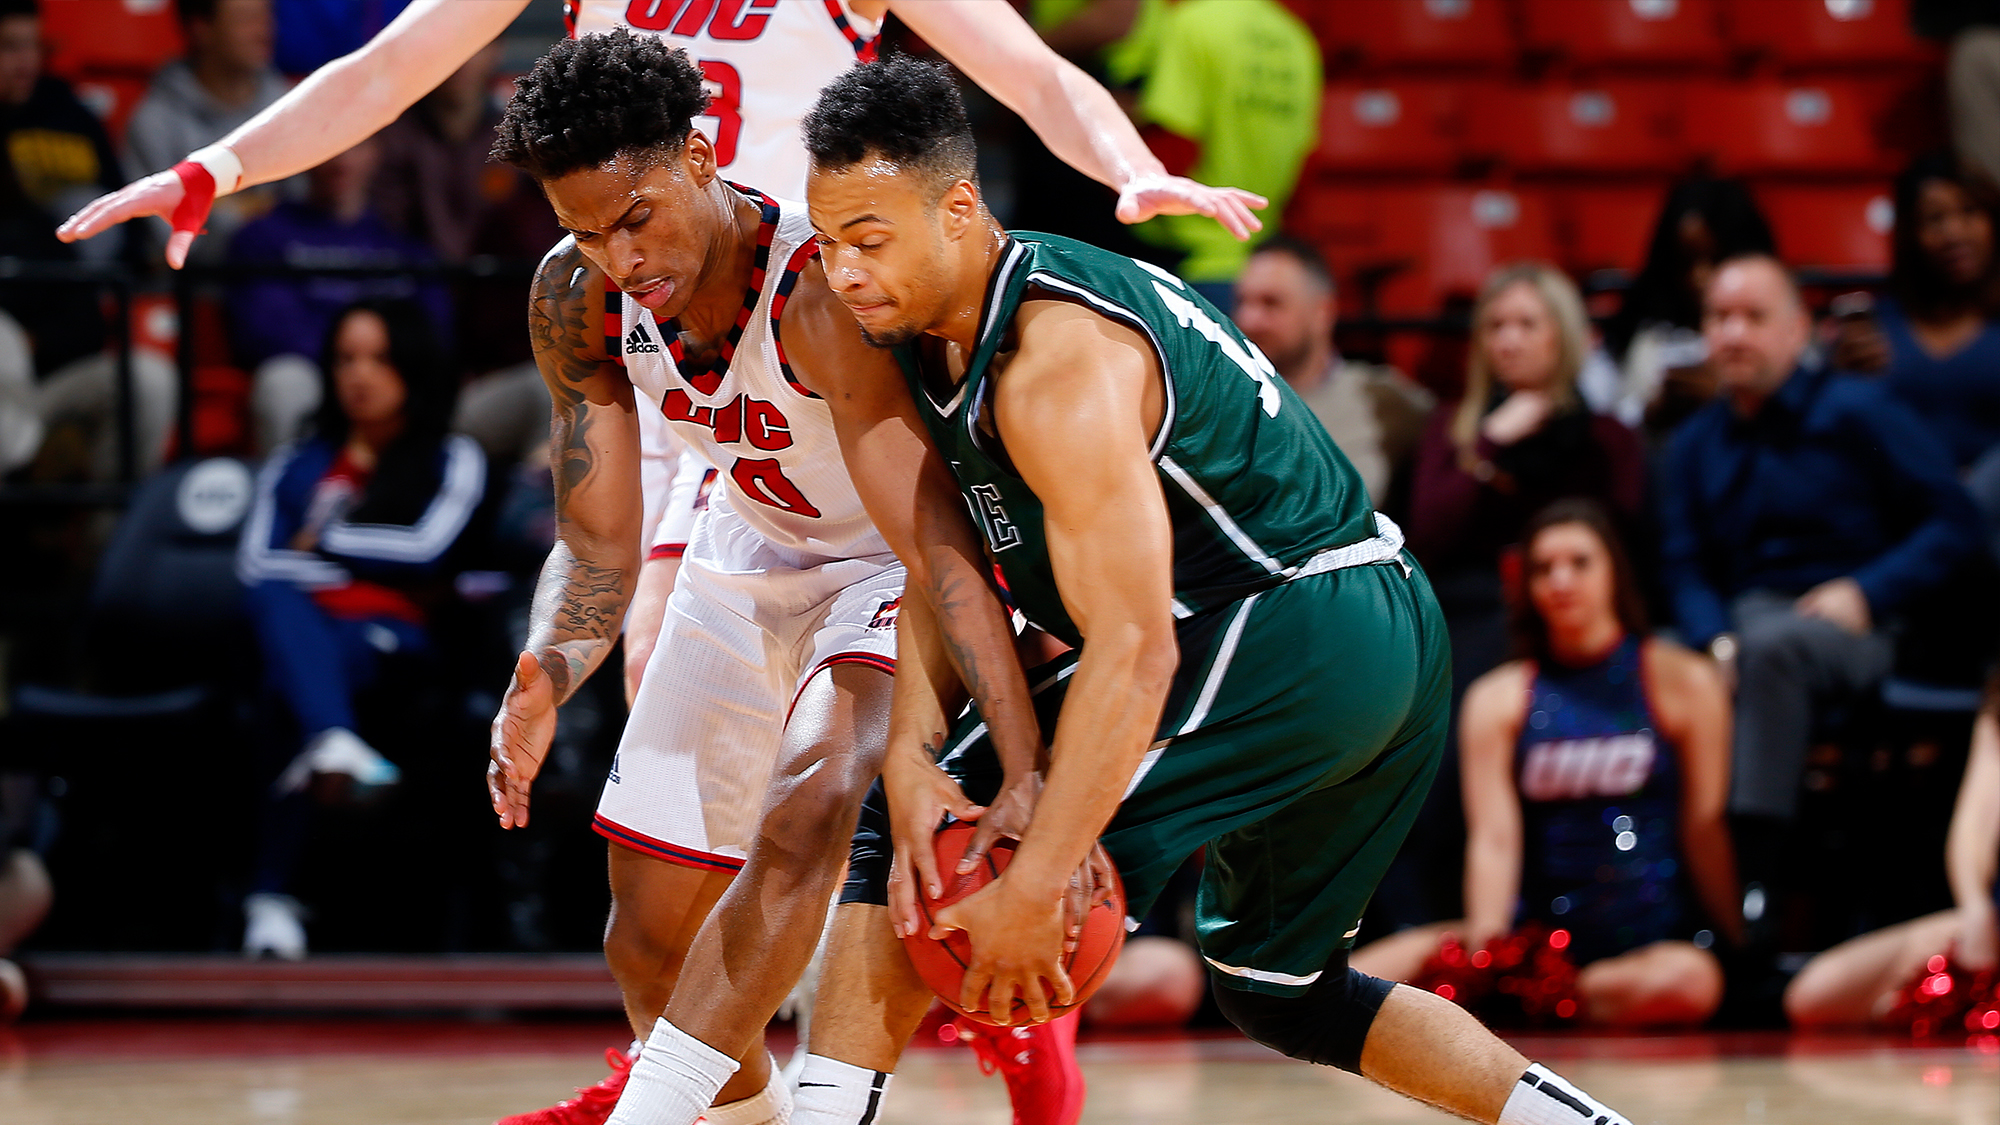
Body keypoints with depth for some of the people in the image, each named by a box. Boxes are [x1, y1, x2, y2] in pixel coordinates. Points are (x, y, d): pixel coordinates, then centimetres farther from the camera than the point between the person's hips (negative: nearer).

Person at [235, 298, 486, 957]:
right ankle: (330, 738, -69)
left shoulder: (453, 462, 21)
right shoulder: (295, 466, 28)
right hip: (302, 634, 2)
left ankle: (272, 894, -54)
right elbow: (256, 564, 10)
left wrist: (323, 541, 8)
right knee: (276, 599, -38)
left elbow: (425, 549, 1)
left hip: (389, 639, -2)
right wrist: (362, 563, -1)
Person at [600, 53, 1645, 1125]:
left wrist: (1031, 890, -29)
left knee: (902, 848, -9)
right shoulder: (938, 328, 6)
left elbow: (1136, 653, -28)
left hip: (1278, 631, -10)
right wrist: (912, 752, -12)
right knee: (1278, 985, 25)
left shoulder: (1056, 363, -23)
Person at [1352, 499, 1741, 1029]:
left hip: (1655, 940, -1)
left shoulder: (1681, 681, 7)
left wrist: (1742, 944, -5)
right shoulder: (1496, 699, 11)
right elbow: (1493, 836, -1)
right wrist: (1486, 938, -18)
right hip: (1540, 935, 1)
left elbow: (1704, 825, 3)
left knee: (1686, 980, -40)